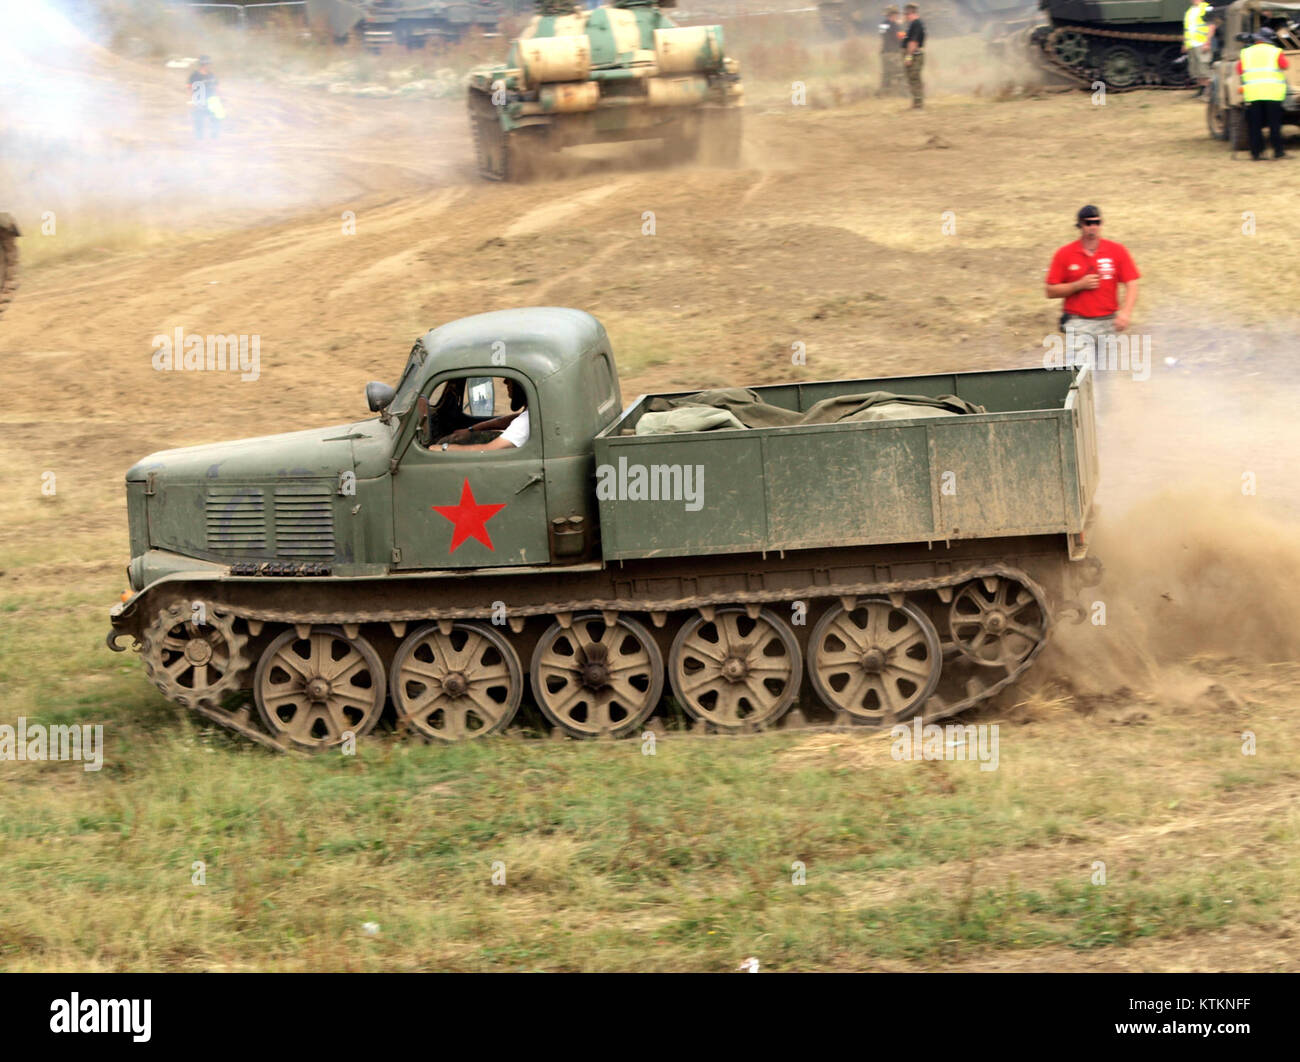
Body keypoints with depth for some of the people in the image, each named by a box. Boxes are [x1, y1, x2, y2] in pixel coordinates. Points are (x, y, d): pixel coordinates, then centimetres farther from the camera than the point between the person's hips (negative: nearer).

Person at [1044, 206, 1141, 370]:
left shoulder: (1117, 251, 4)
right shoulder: (1064, 254, 1)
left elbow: (1131, 285, 1)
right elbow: (1051, 292, 2)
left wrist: (1125, 312, -15)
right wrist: (1079, 285, -12)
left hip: (1108, 323, 2)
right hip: (1078, 324, -2)